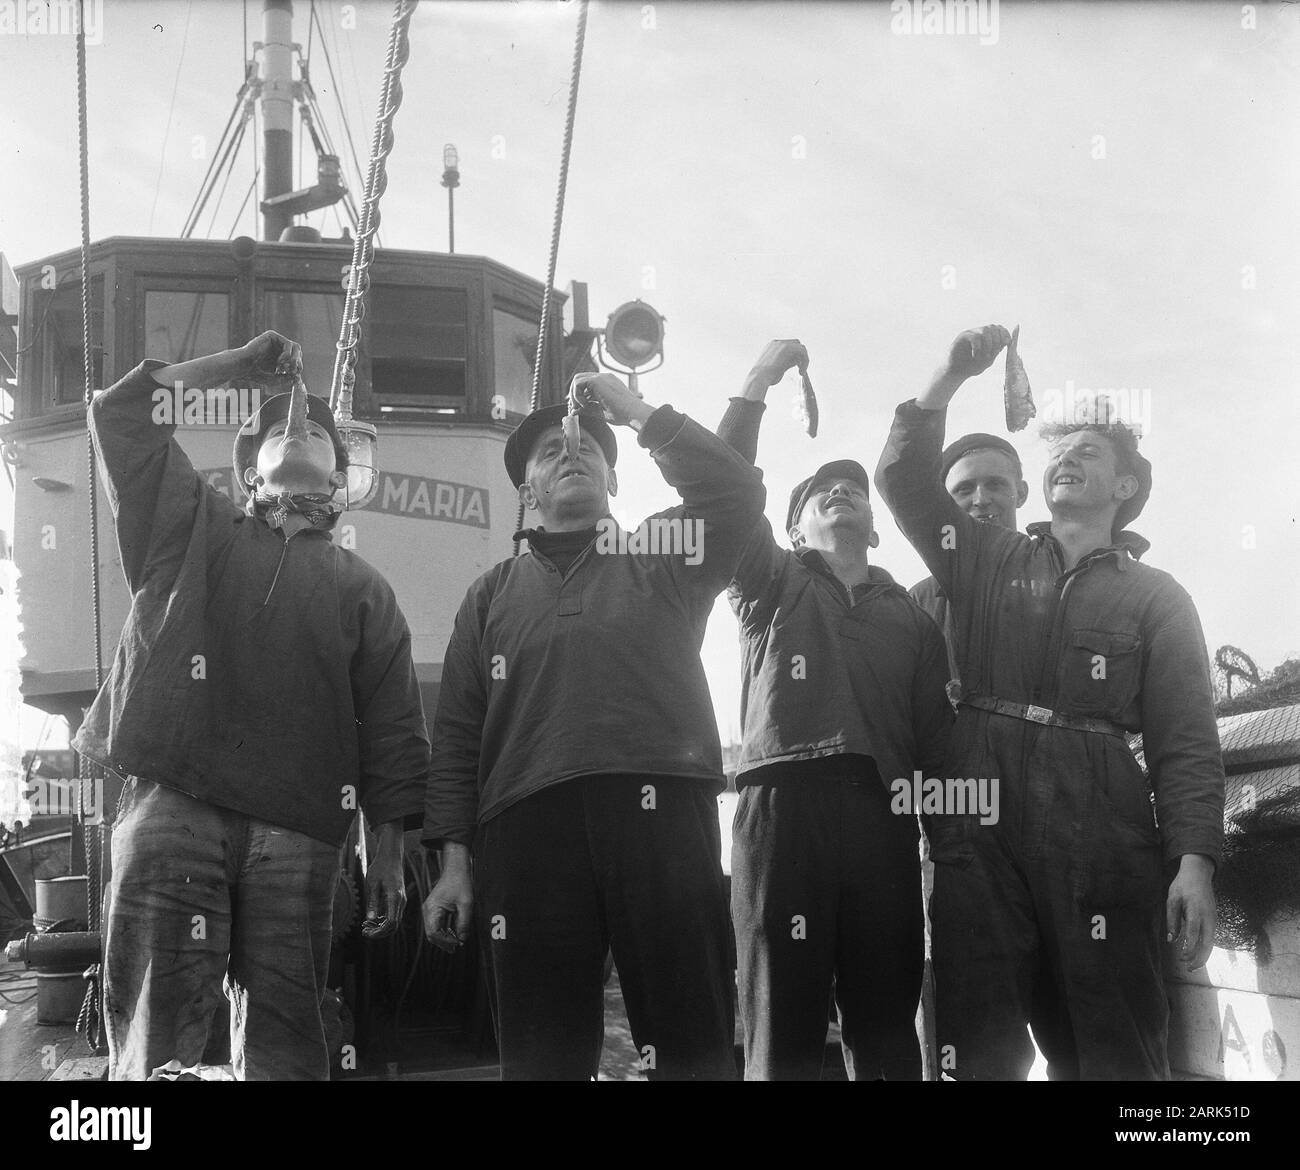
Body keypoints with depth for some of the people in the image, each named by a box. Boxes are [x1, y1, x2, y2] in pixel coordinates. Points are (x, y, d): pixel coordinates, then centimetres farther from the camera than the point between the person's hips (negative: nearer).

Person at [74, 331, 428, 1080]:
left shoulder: (362, 588, 18)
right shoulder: (194, 528, 20)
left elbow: (393, 730, 12)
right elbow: (120, 413, 16)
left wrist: (390, 852, 4)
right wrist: (238, 366, 19)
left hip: (297, 834, 1)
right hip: (173, 809, -1)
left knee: (283, 1043, -1)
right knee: (156, 1035, -10)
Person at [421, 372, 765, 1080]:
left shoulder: (660, 558, 21)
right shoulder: (494, 592, 24)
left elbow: (738, 494, 2)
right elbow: (457, 734, 17)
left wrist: (639, 414, 7)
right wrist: (454, 859, 6)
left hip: (661, 805, -1)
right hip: (527, 826, 1)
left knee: (692, 1042, -8)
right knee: (541, 1053, -3)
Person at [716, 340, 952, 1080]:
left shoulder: (910, 615, 24)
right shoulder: (774, 585, 21)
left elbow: (939, 738, 14)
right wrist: (758, 385, 3)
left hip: (882, 816, 2)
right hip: (784, 804, -2)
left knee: (887, 1033, -1)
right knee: (783, 1027, -6)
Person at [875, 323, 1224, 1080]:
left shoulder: (1156, 598, 11)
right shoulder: (987, 562, 19)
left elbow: (1186, 741, 3)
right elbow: (904, 478, 10)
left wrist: (1195, 861, -10)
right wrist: (952, 379, 0)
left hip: (1102, 843, -2)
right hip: (980, 833, 2)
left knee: (1122, 1054, -4)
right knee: (979, 1050, 0)